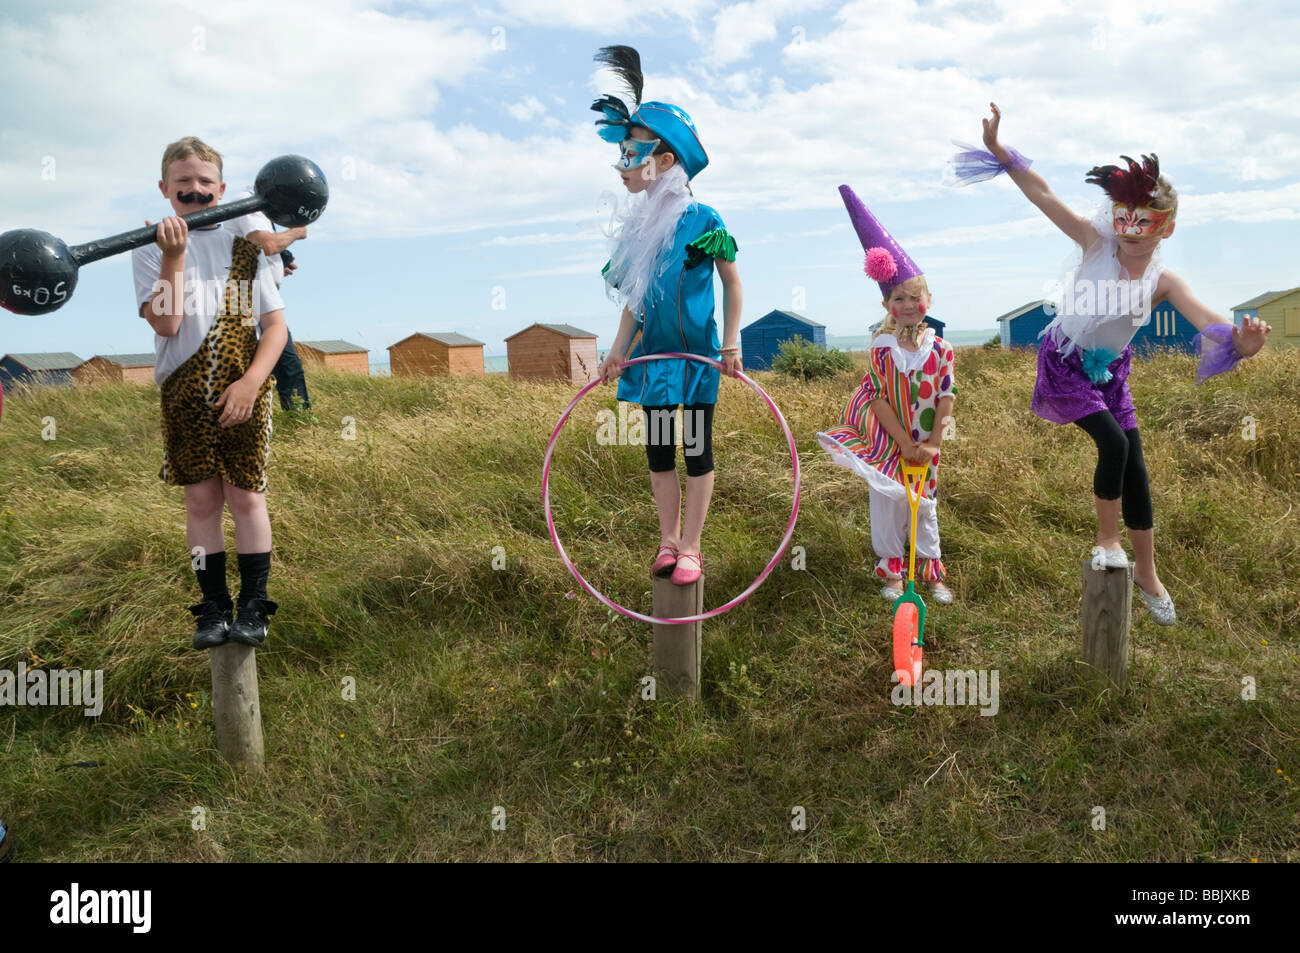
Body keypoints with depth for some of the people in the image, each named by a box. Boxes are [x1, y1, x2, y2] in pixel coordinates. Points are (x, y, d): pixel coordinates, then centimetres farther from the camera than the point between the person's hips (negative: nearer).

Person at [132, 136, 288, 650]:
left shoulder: (245, 247, 6)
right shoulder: (151, 250, 4)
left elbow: (275, 325, 2)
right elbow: (165, 324, -11)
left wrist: (250, 382, -11)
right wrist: (175, 256, -18)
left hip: (244, 392, 0)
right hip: (185, 392, 0)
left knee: (245, 496, 0)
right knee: (201, 498, 5)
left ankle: (252, 606, 9)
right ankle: (214, 607, 16)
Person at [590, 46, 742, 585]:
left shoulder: (700, 219, -10)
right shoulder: (636, 225, 6)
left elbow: (732, 281, -2)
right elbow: (636, 298, 13)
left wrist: (731, 343, -6)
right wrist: (618, 350, 9)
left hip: (696, 353, -5)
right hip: (651, 353, 6)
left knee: (696, 449, 4)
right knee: (658, 449, 11)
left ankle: (690, 548, 14)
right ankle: (668, 540, 26)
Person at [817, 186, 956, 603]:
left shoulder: (940, 348, -6)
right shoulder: (881, 348, -10)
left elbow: (947, 397, -5)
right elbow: (880, 398, -13)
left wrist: (933, 443, -10)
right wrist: (904, 444, -15)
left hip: (925, 444, 1)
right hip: (887, 441, -1)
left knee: (925, 506, 13)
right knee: (887, 505, 7)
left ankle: (932, 572, 26)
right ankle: (891, 571, 22)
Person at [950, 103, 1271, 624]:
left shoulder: (1163, 281, -12)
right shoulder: (1095, 243, -14)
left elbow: (1206, 319, -29)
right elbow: (1043, 195, -18)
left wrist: (1240, 341, -53)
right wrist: (998, 151, -26)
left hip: (1111, 371, 3)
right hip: (1064, 364, -3)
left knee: (1135, 467, 3)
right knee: (1113, 443, -23)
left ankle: (1146, 571, 20)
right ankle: (1107, 540, 0)